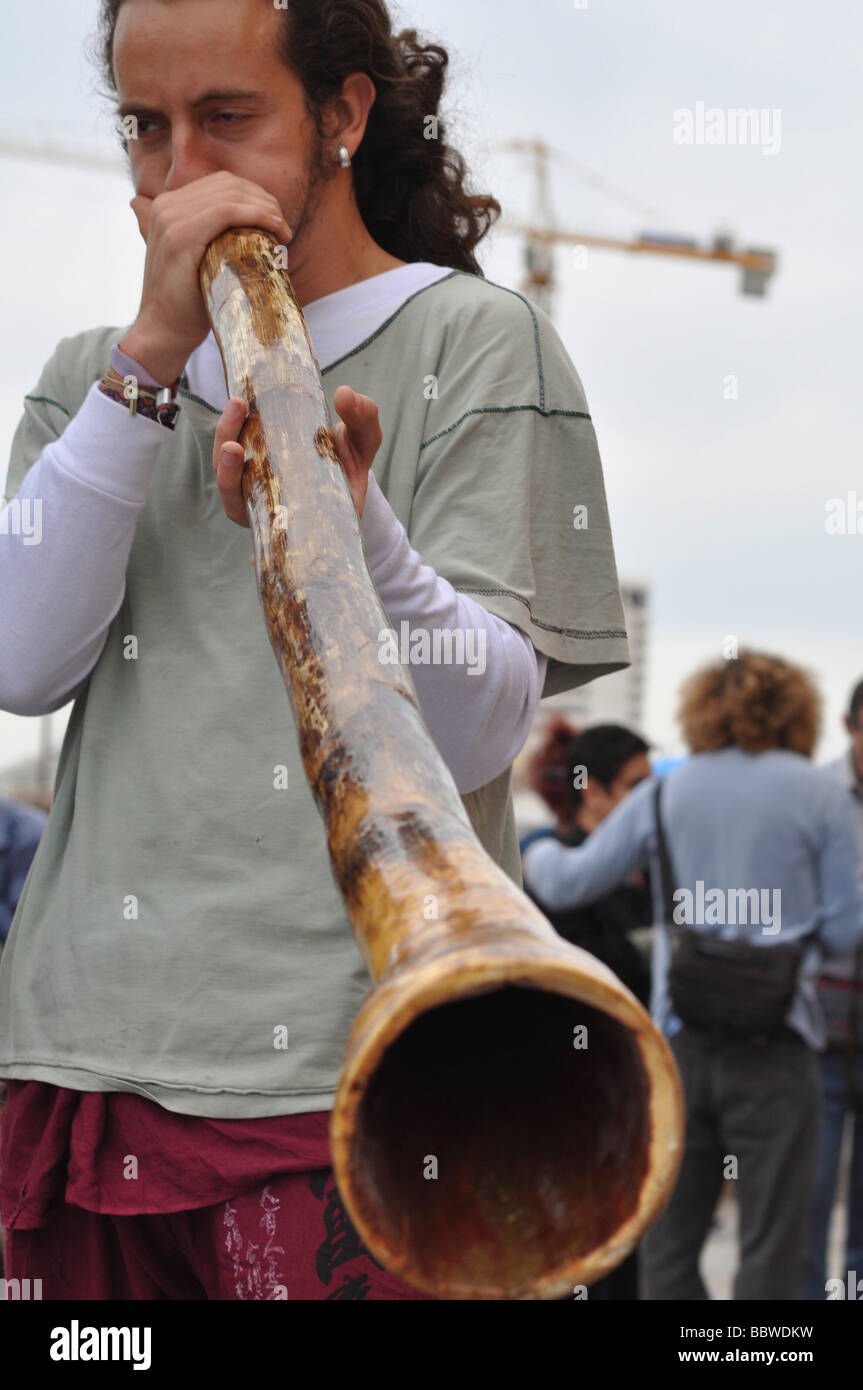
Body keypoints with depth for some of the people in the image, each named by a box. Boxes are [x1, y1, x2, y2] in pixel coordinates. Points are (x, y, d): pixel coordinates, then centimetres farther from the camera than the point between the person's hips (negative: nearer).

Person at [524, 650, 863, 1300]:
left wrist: (539, 855, 36)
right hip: (773, 1051, -3)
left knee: (669, 1245, 12)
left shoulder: (666, 794, 8)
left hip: (683, 1044, 3)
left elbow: (570, 883, 13)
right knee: (770, 1249, 1)